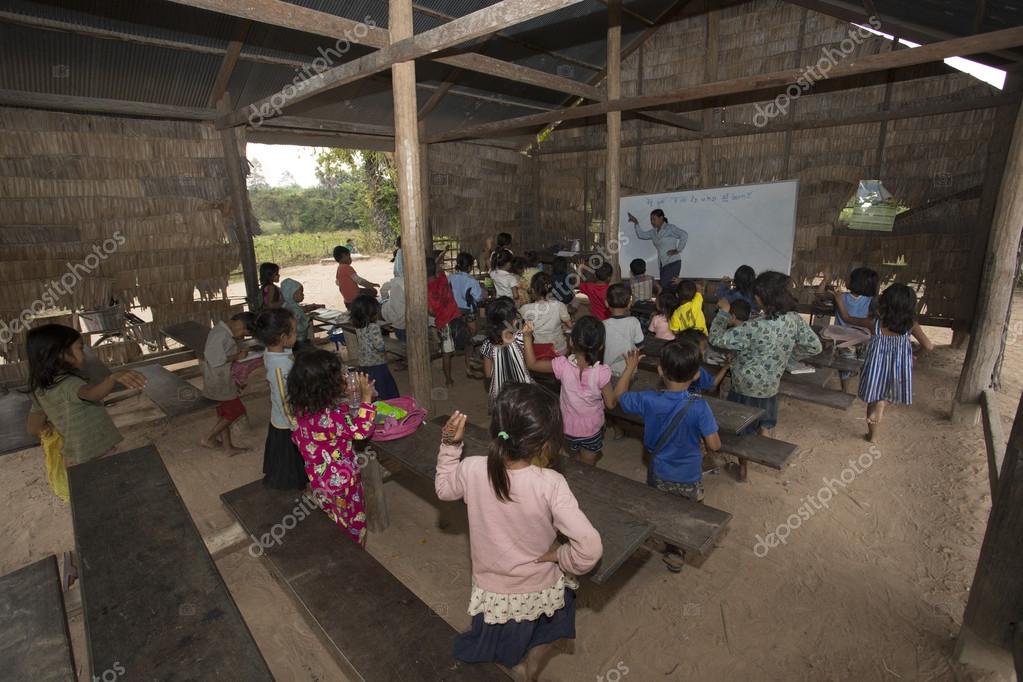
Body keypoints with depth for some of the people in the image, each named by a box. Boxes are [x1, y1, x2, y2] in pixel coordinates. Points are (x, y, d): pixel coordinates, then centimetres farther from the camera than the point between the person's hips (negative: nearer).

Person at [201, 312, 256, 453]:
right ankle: (208, 439, 14)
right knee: (235, 411, 2)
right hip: (219, 382, -10)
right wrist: (237, 356, -17)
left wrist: (238, 352, 3)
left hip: (222, 381, 10)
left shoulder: (224, 332, 8)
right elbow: (216, 360, -27)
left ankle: (228, 447, 27)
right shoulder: (221, 334, -24)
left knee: (224, 413, 16)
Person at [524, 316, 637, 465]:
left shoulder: (562, 365, -26)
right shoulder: (601, 372, -30)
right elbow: (611, 403, -16)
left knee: (576, 459, 31)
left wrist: (527, 337, -10)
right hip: (591, 430, -1)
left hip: (568, 428, 2)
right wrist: (629, 370, -17)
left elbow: (532, 364, -12)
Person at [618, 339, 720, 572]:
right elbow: (714, 445, -23)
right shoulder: (699, 406, -29)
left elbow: (619, 398, -5)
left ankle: (672, 552, 48)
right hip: (689, 478, -2)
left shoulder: (648, 400, -23)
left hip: (659, 475, 2)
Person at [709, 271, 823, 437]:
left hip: (746, 389, -6)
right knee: (764, 427, 26)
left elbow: (716, 338, -23)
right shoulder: (795, 319, -12)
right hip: (771, 387, 6)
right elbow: (815, 347, 0)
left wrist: (724, 311, -13)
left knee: (740, 435, 14)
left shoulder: (754, 328, -31)